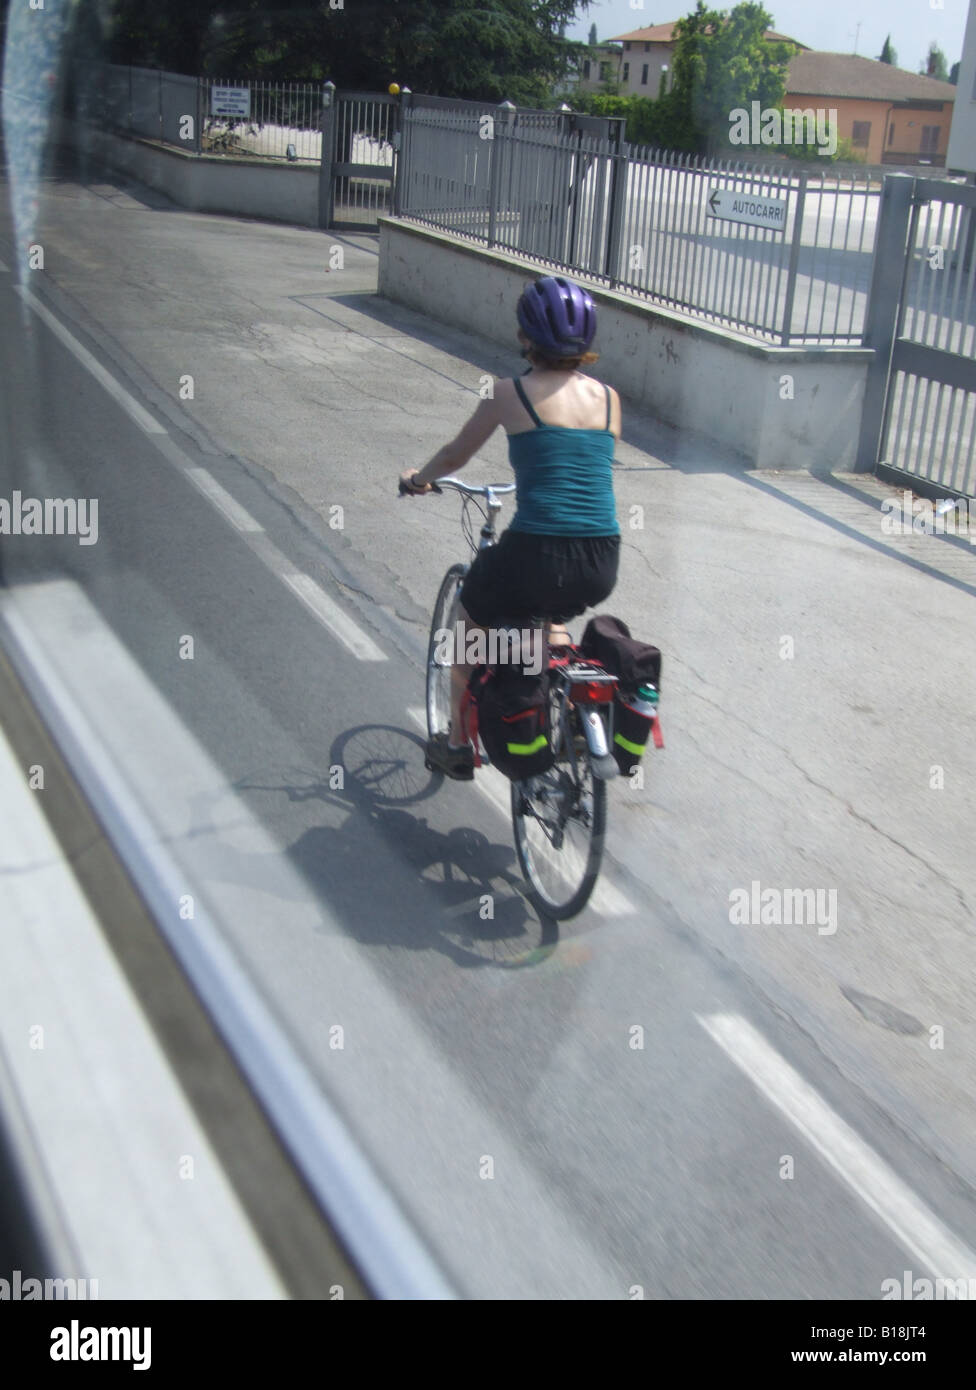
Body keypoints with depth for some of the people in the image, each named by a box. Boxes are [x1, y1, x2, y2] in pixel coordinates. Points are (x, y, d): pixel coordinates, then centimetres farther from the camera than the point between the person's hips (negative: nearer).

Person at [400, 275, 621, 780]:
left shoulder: (509, 393, -1)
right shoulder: (609, 397, 10)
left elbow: (454, 457, 12)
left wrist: (417, 479, 34)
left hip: (535, 555, -4)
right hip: (602, 568, 4)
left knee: (470, 621, 28)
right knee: (547, 613, 40)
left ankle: (457, 746, 36)